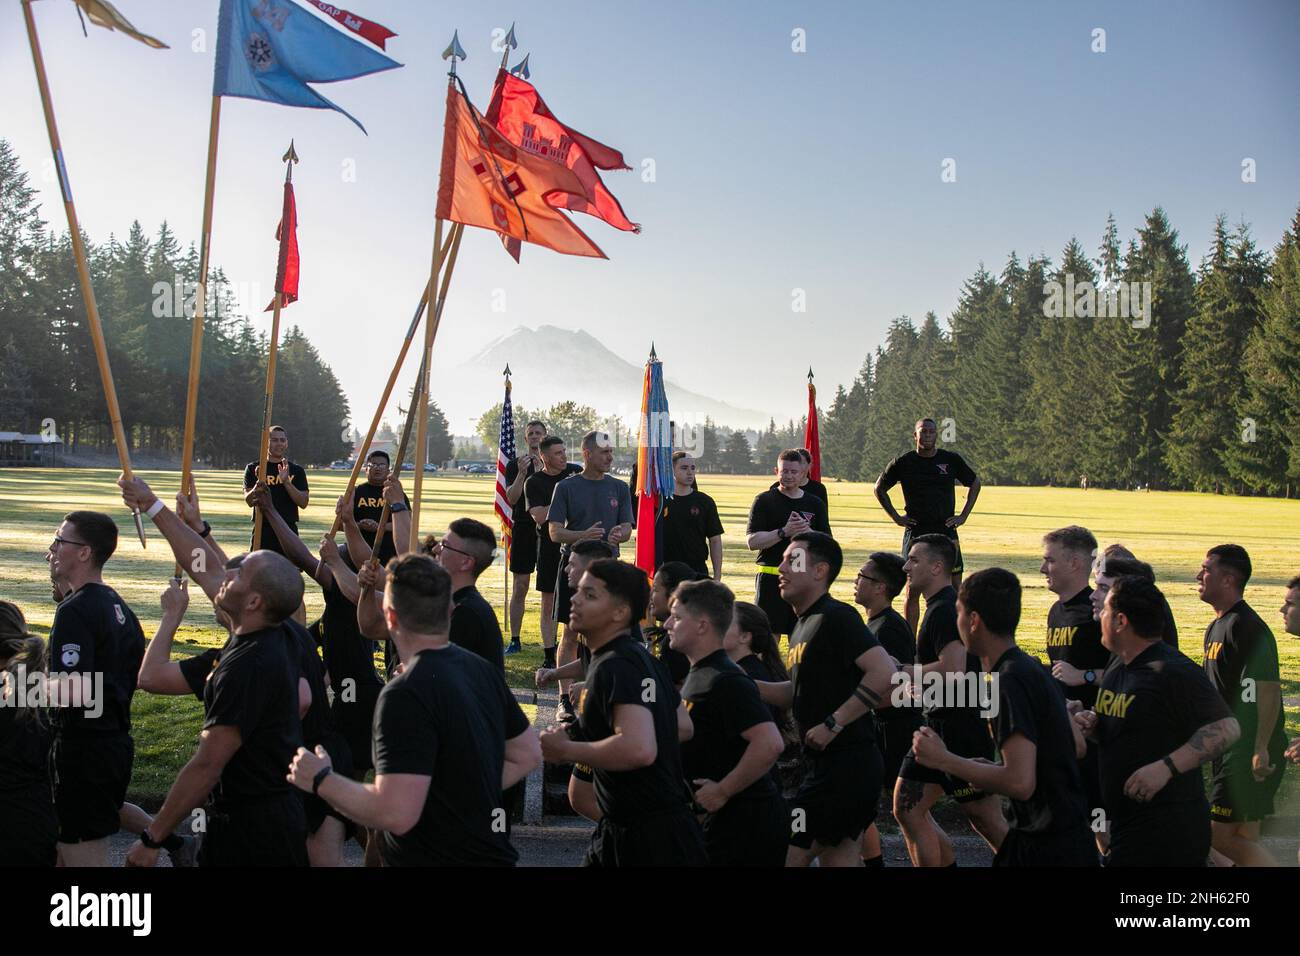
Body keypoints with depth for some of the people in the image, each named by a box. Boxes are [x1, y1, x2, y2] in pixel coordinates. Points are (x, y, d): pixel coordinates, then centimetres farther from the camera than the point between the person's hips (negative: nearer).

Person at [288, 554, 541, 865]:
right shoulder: (484, 670, 0)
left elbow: (396, 814, -29)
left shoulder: (406, 694, -25)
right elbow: (528, 755, 11)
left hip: (434, 857, -8)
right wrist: (467, 793, 9)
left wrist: (321, 780, -16)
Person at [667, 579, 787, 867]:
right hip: (722, 819, 9)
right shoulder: (698, 674, 11)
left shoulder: (726, 681, -20)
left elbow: (770, 744, -31)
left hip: (747, 823, -9)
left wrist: (722, 791, -22)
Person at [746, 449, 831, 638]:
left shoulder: (815, 503, 12)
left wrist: (807, 532, -11)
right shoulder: (764, 501, 2)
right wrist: (784, 532, -17)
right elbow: (752, 541, -6)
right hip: (771, 578, -3)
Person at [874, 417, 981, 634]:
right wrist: (896, 517, 5)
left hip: (946, 531, 1)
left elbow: (974, 484, 18)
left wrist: (963, 516, 9)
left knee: (954, 587, 0)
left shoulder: (951, 460, 5)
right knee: (912, 588, 0)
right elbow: (879, 488, 13)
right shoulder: (903, 463, 1)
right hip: (915, 532, -1)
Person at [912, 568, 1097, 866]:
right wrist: (993, 768, 14)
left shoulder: (1010, 681, -23)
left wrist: (944, 760, -20)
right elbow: (1078, 746, 14)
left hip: (1049, 849, -9)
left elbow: (1020, 782, -29)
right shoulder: (1033, 668, 6)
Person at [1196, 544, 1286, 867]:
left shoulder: (1246, 626, -17)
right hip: (1229, 749, 10)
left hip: (1248, 753, -10)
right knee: (1244, 840, 13)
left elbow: (1268, 691, -23)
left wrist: (1261, 750, -25)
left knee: (1220, 835, -9)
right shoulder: (1216, 627, 14)